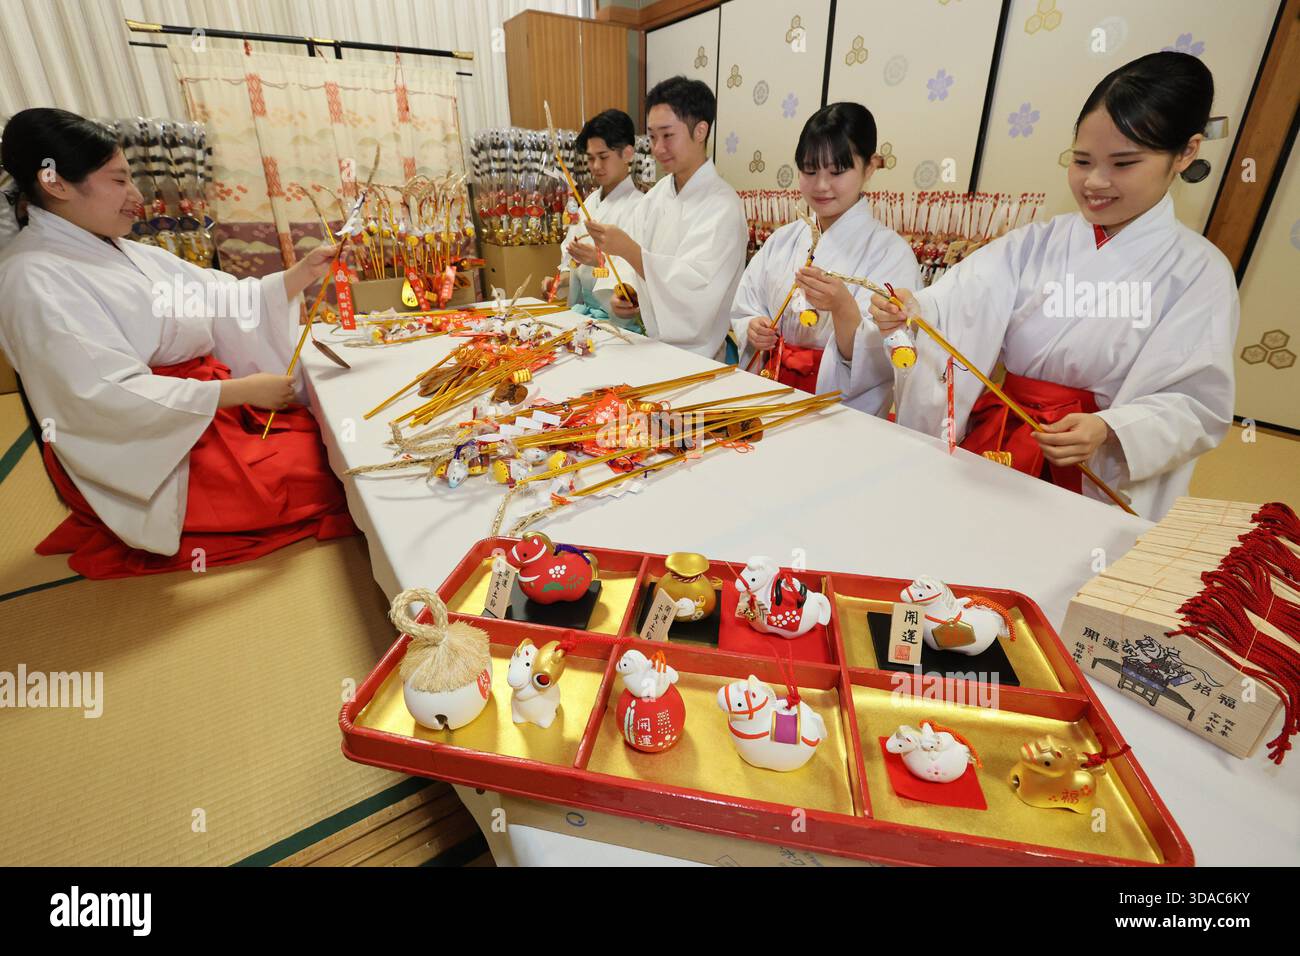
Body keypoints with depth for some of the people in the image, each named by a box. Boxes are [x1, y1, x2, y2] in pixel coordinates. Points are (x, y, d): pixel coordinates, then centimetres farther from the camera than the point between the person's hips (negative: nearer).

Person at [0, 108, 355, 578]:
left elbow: (223, 300, 10)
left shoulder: (119, 252, 9)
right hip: (144, 450, -8)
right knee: (318, 473, -10)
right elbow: (110, 396, -24)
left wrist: (304, 273, -1)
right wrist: (240, 390, -25)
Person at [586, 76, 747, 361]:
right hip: (649, 348, 6)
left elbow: (694, 292, -21)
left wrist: (628, 249, -26)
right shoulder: (655, 196, 10)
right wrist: (626, 295, -5)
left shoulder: (722, 207, -11)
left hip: (695, 360, -6)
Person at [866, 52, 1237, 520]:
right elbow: (960, 299, -12)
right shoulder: (1034, 244, 5)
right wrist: (908, 312, -34)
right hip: (988, 445, 2)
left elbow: (1196, 403, -7)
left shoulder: (1198, 272, -2)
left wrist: (1109, 429, -25)